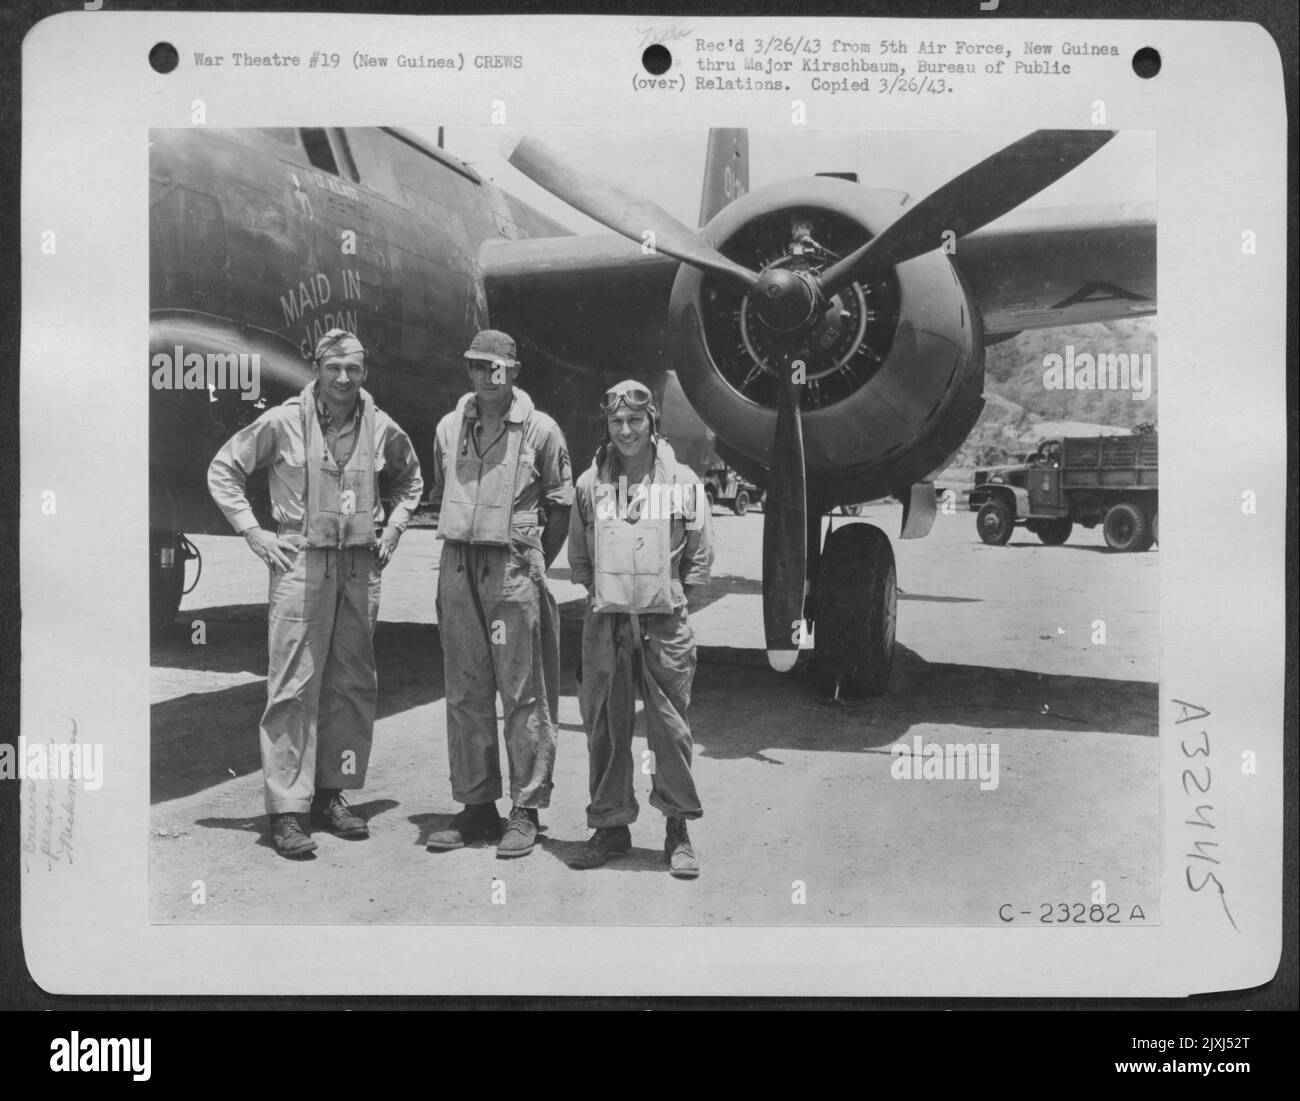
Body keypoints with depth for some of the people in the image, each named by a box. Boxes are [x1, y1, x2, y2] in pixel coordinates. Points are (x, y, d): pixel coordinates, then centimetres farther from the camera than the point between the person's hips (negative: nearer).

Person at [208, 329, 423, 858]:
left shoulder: (381, 428, 6)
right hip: (300, 561, -4)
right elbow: (223, 470, 4)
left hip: (360, 566, 4)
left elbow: (410, 478, 25)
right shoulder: (283, 423, -4)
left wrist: (393, 528, 13)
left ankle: (332, 794, 19)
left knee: (353, 686, 7)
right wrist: (253, 532, -2)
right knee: (293, 687, -7)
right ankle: (286, 810, -3)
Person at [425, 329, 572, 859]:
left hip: (513, 567, -4)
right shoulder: (449, 427, 11)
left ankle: (525, 811, 5)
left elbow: (561, 508, 4)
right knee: (464, 692, 8)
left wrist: (532, 565, 2)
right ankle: (475, 806, 17)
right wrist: (460, 550, 12)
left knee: (523, 692, -2)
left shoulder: (540, 430, -1)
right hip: (457, 566, 5)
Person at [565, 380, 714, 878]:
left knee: (670, 726, 1)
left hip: (664, 621, -2)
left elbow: (701, 553, 9)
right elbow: (577, 554, 16)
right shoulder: (590, 483, 6)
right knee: (605, 727, 6)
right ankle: (610, 825, 18)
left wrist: (673, 592, 5)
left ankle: (678, 831, 12)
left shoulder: (682, 481, 2)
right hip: (605, 621, 2)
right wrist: (596, 590, 9)